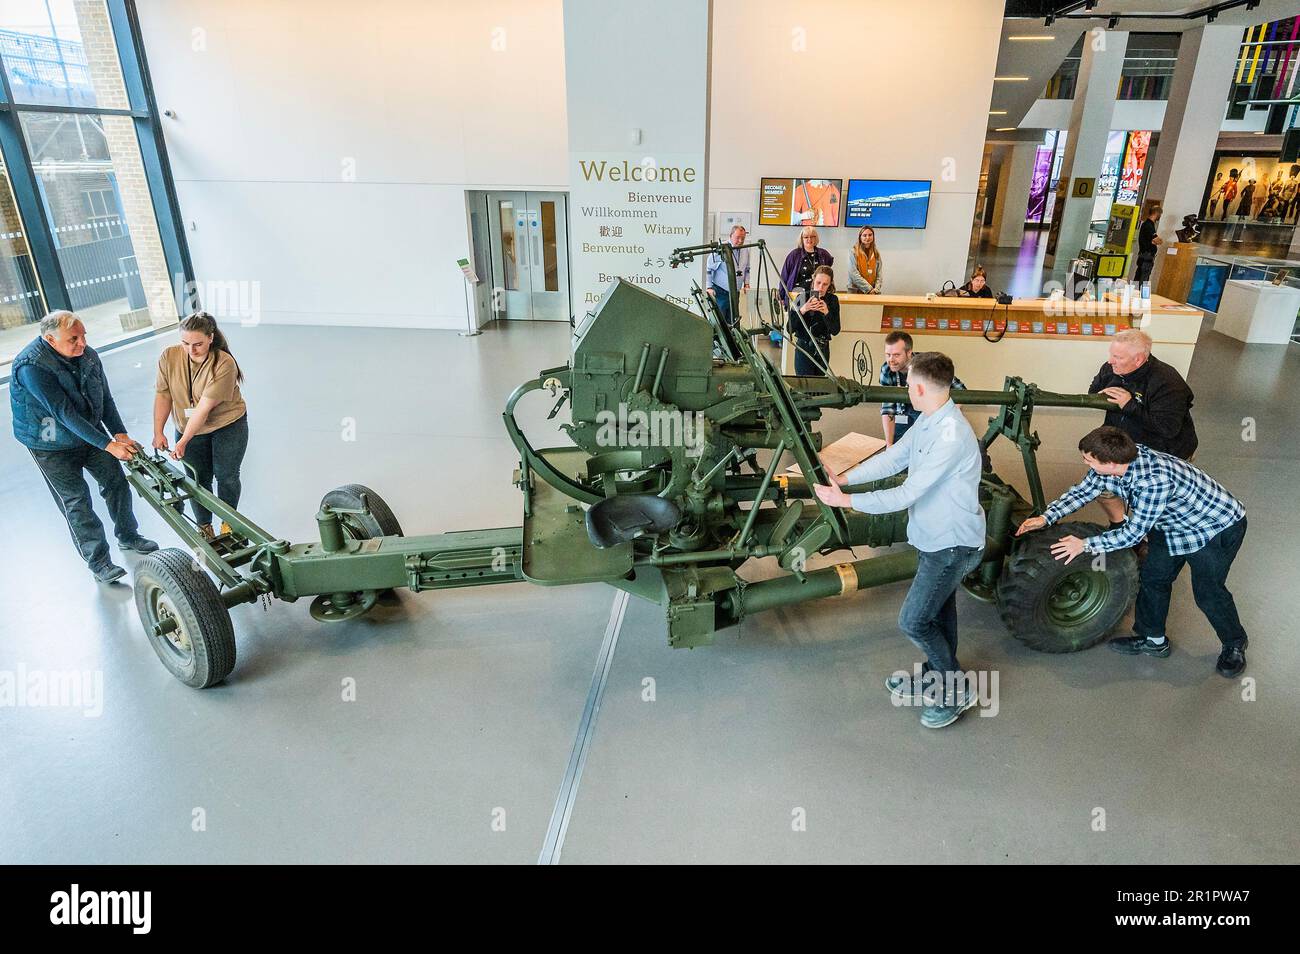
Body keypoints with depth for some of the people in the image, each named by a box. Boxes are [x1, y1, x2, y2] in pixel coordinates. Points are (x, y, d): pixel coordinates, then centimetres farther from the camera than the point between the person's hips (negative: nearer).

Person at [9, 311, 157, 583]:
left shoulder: (87, 355, -9)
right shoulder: (31, 366, -29)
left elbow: (105, 397, -3)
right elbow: (64, 413, -31)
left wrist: (120, 433, -15)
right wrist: (108, 445, -32)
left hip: (90, 432, 6)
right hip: (52, 445, -6)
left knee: (116, 482, 10)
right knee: (77, 501, -1)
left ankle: (128, 537, 31)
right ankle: (98, 562, 9)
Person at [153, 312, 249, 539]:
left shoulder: (224, 364, -27)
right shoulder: (169, 357, -12)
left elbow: (205, 407, -27)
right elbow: (163, 395, -6)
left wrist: (183, 442, -26)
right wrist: (158, 432, -11)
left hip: (227, 425, -3)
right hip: (188, 428, 3)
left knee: (227, 476, 3)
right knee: (198, 479, 7)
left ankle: (227, 523, 23)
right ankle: (204, 526, 23)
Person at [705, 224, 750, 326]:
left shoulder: (745, 251, 6)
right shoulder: (720, 249, -14)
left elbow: (747, 269, 21)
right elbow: (709, 269, -10)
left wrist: (746, 283, 9)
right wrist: (709, 287, -12)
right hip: (720, 292, -6)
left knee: (733, 321, 9)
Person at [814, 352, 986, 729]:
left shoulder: (951, 436, -31)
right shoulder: (928, 421, 0)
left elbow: (907, 494, -29)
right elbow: (891, 458, 6)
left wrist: (846, 500, -23)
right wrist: (843, 478, -3)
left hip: (952, 544, -9)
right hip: (934, 538, 9)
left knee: (913, 621, -2)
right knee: (938, 614, 23)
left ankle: (957, 693, 18)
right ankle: (935, 680, 42)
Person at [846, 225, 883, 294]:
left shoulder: (876, 253, 11)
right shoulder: (854, 252, -2)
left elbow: (879, 274, 9)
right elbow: (854, 275, -10)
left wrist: (876, 289, -7)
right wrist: (869, 289, -12)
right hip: (855, 291, -3)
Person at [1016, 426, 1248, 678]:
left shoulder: (1154, 480, -41)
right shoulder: (1111, 464, -19)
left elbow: (1134, 532, -32)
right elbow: (1082, 491, -2)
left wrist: (1085, 545, -27)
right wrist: (1046, 518, -11)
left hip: (1218, 527, -8)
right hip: (1173, 526, 8)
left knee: (1208, 593, -2)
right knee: (1152, 577, 11)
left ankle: (1235, 646, 25)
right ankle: (1154, 640, 28)